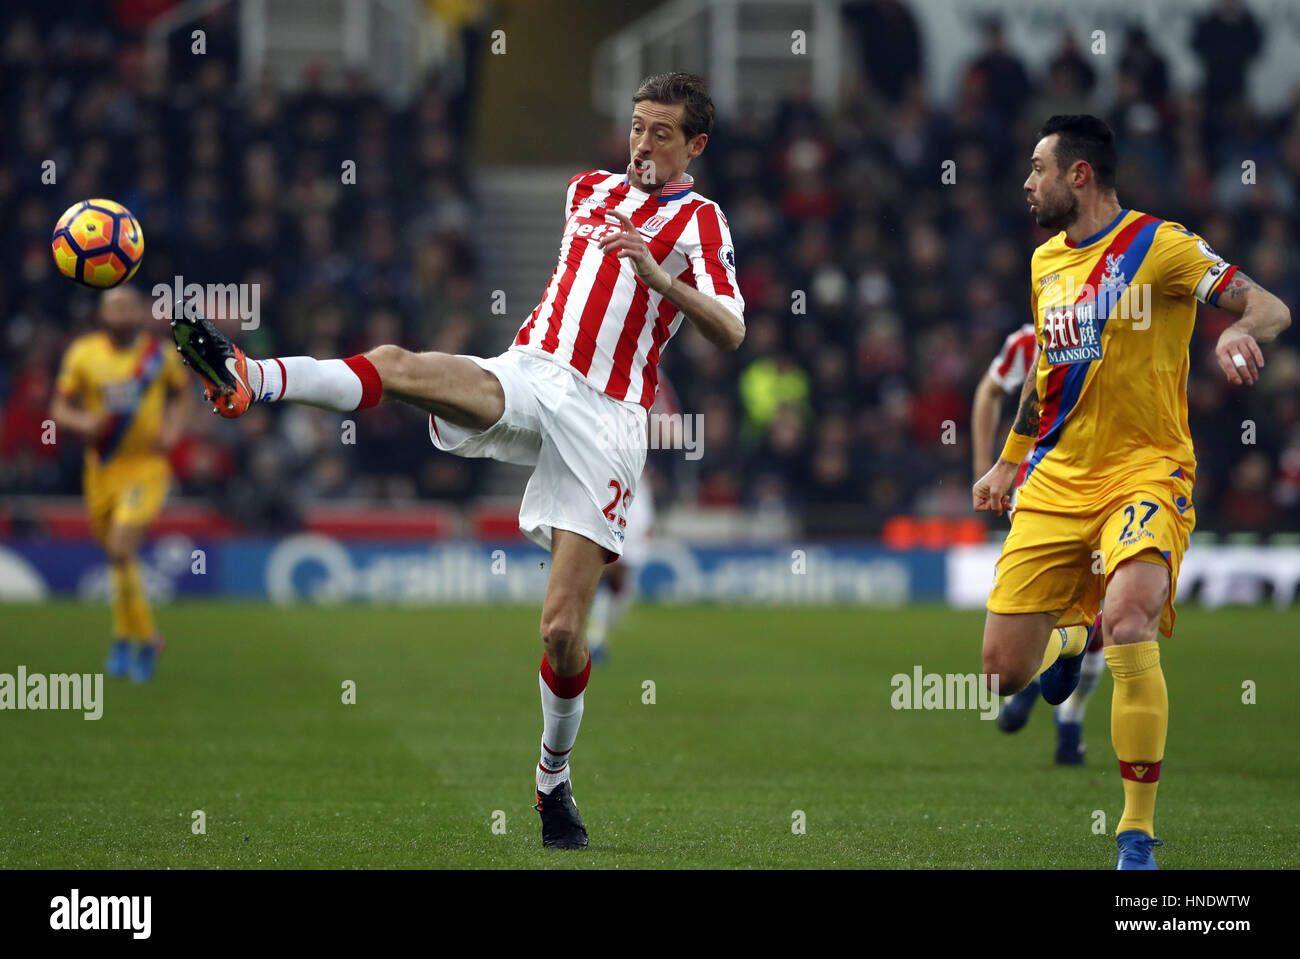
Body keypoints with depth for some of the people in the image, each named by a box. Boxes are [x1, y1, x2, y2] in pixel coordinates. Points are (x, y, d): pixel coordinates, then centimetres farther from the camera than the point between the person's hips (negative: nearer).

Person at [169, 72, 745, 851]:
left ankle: (555, 778, 13)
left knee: (563, 628, -9)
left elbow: (730, 332, -13)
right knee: (398, 365, -29)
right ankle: (245, 378, -49)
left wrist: (656, 273, -25)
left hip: (605, 419, -4)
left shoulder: (700, 222, 2)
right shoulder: (589, 189, 18)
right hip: (527, 374, 4)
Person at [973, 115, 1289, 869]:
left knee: (1128, 618, -32)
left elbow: (1271, 308, -12)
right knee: (1005, 669, 0)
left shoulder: (1159, 245, -7)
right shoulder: (1045, 262, 14)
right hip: (1057, 480, 6)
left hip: (1146, 471, -6)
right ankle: (1068, 642, 41)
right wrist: (1008, 461, 33)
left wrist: (1241, 332, -34)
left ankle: (1138, 834, -20)